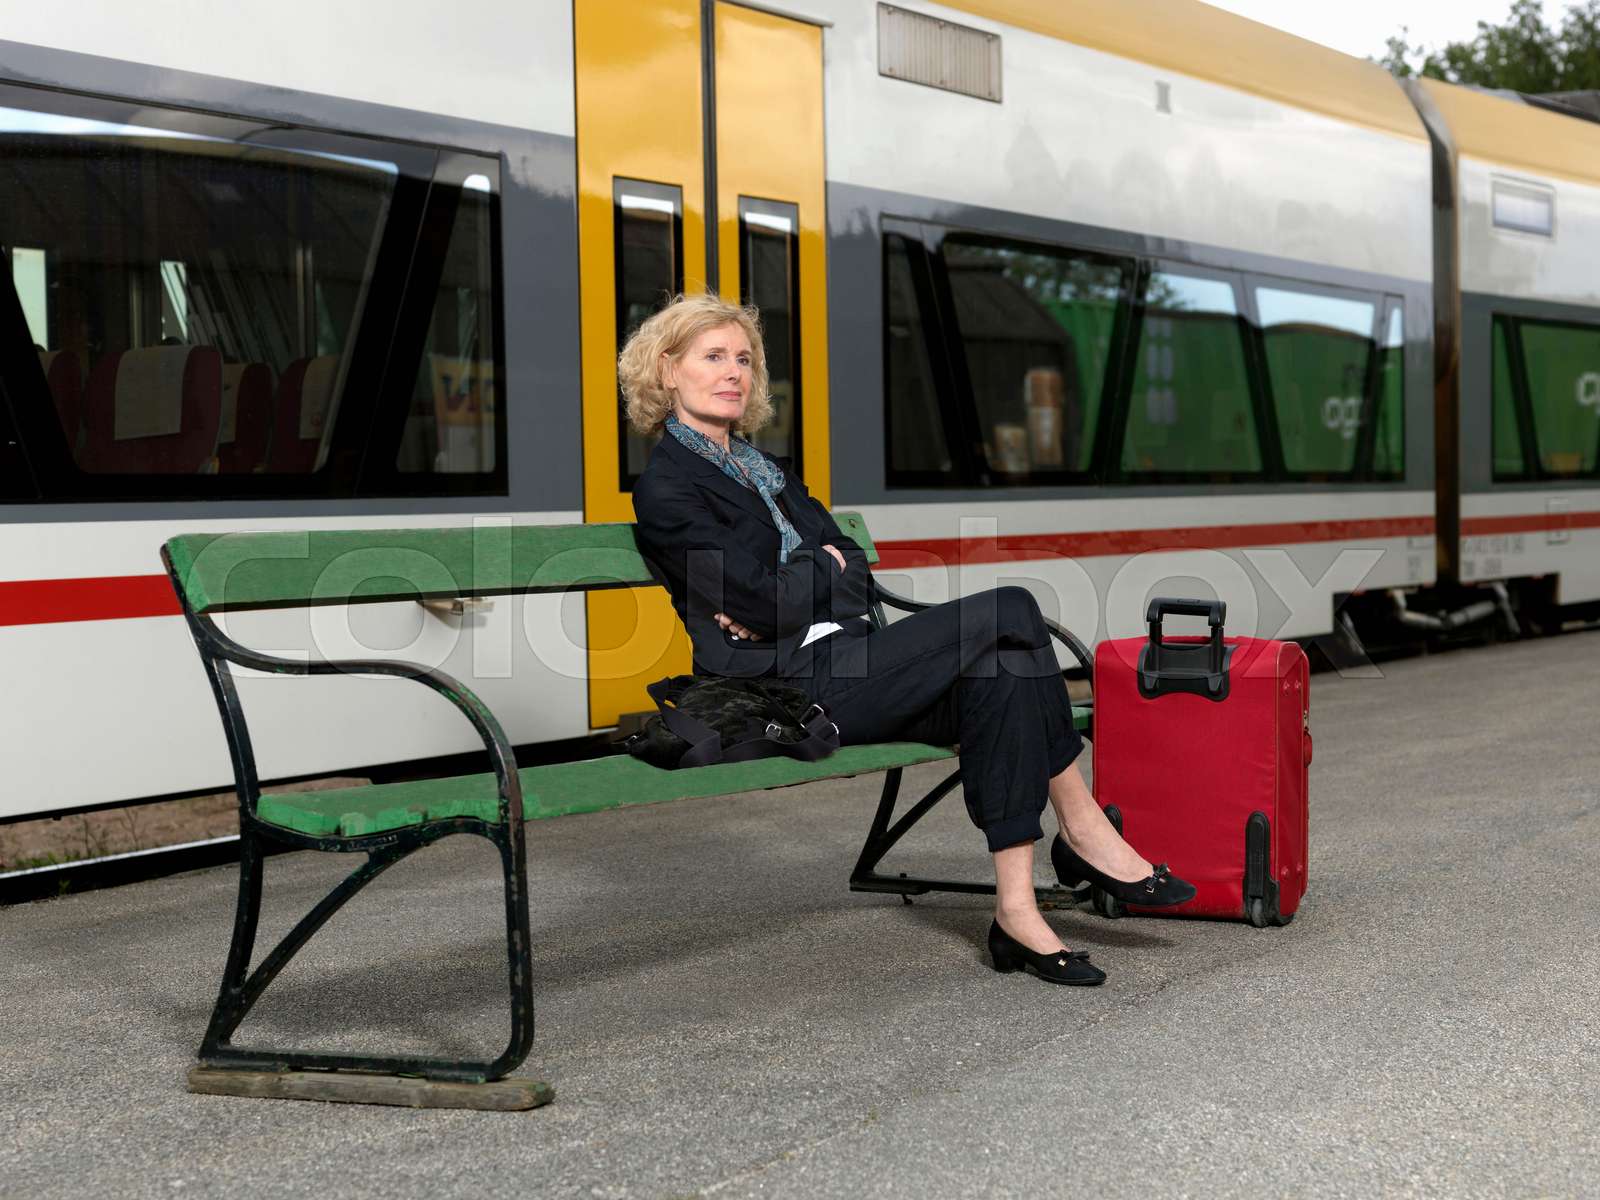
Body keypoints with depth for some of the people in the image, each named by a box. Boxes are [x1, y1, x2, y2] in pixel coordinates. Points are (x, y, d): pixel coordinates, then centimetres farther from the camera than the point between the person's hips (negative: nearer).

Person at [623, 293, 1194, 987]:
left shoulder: (761, 468, 23)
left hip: (838, 661, 8)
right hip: (788, 689, -8)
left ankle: (1016, 910, -21)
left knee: (997, 678, -22)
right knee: (1008, 613, -18)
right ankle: (1083, 832, -9)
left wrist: (787, 597, -8)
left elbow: (854, 569, 12)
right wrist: (822, 563, 5)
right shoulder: (665, 488, -4)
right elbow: (766, 602, -14)